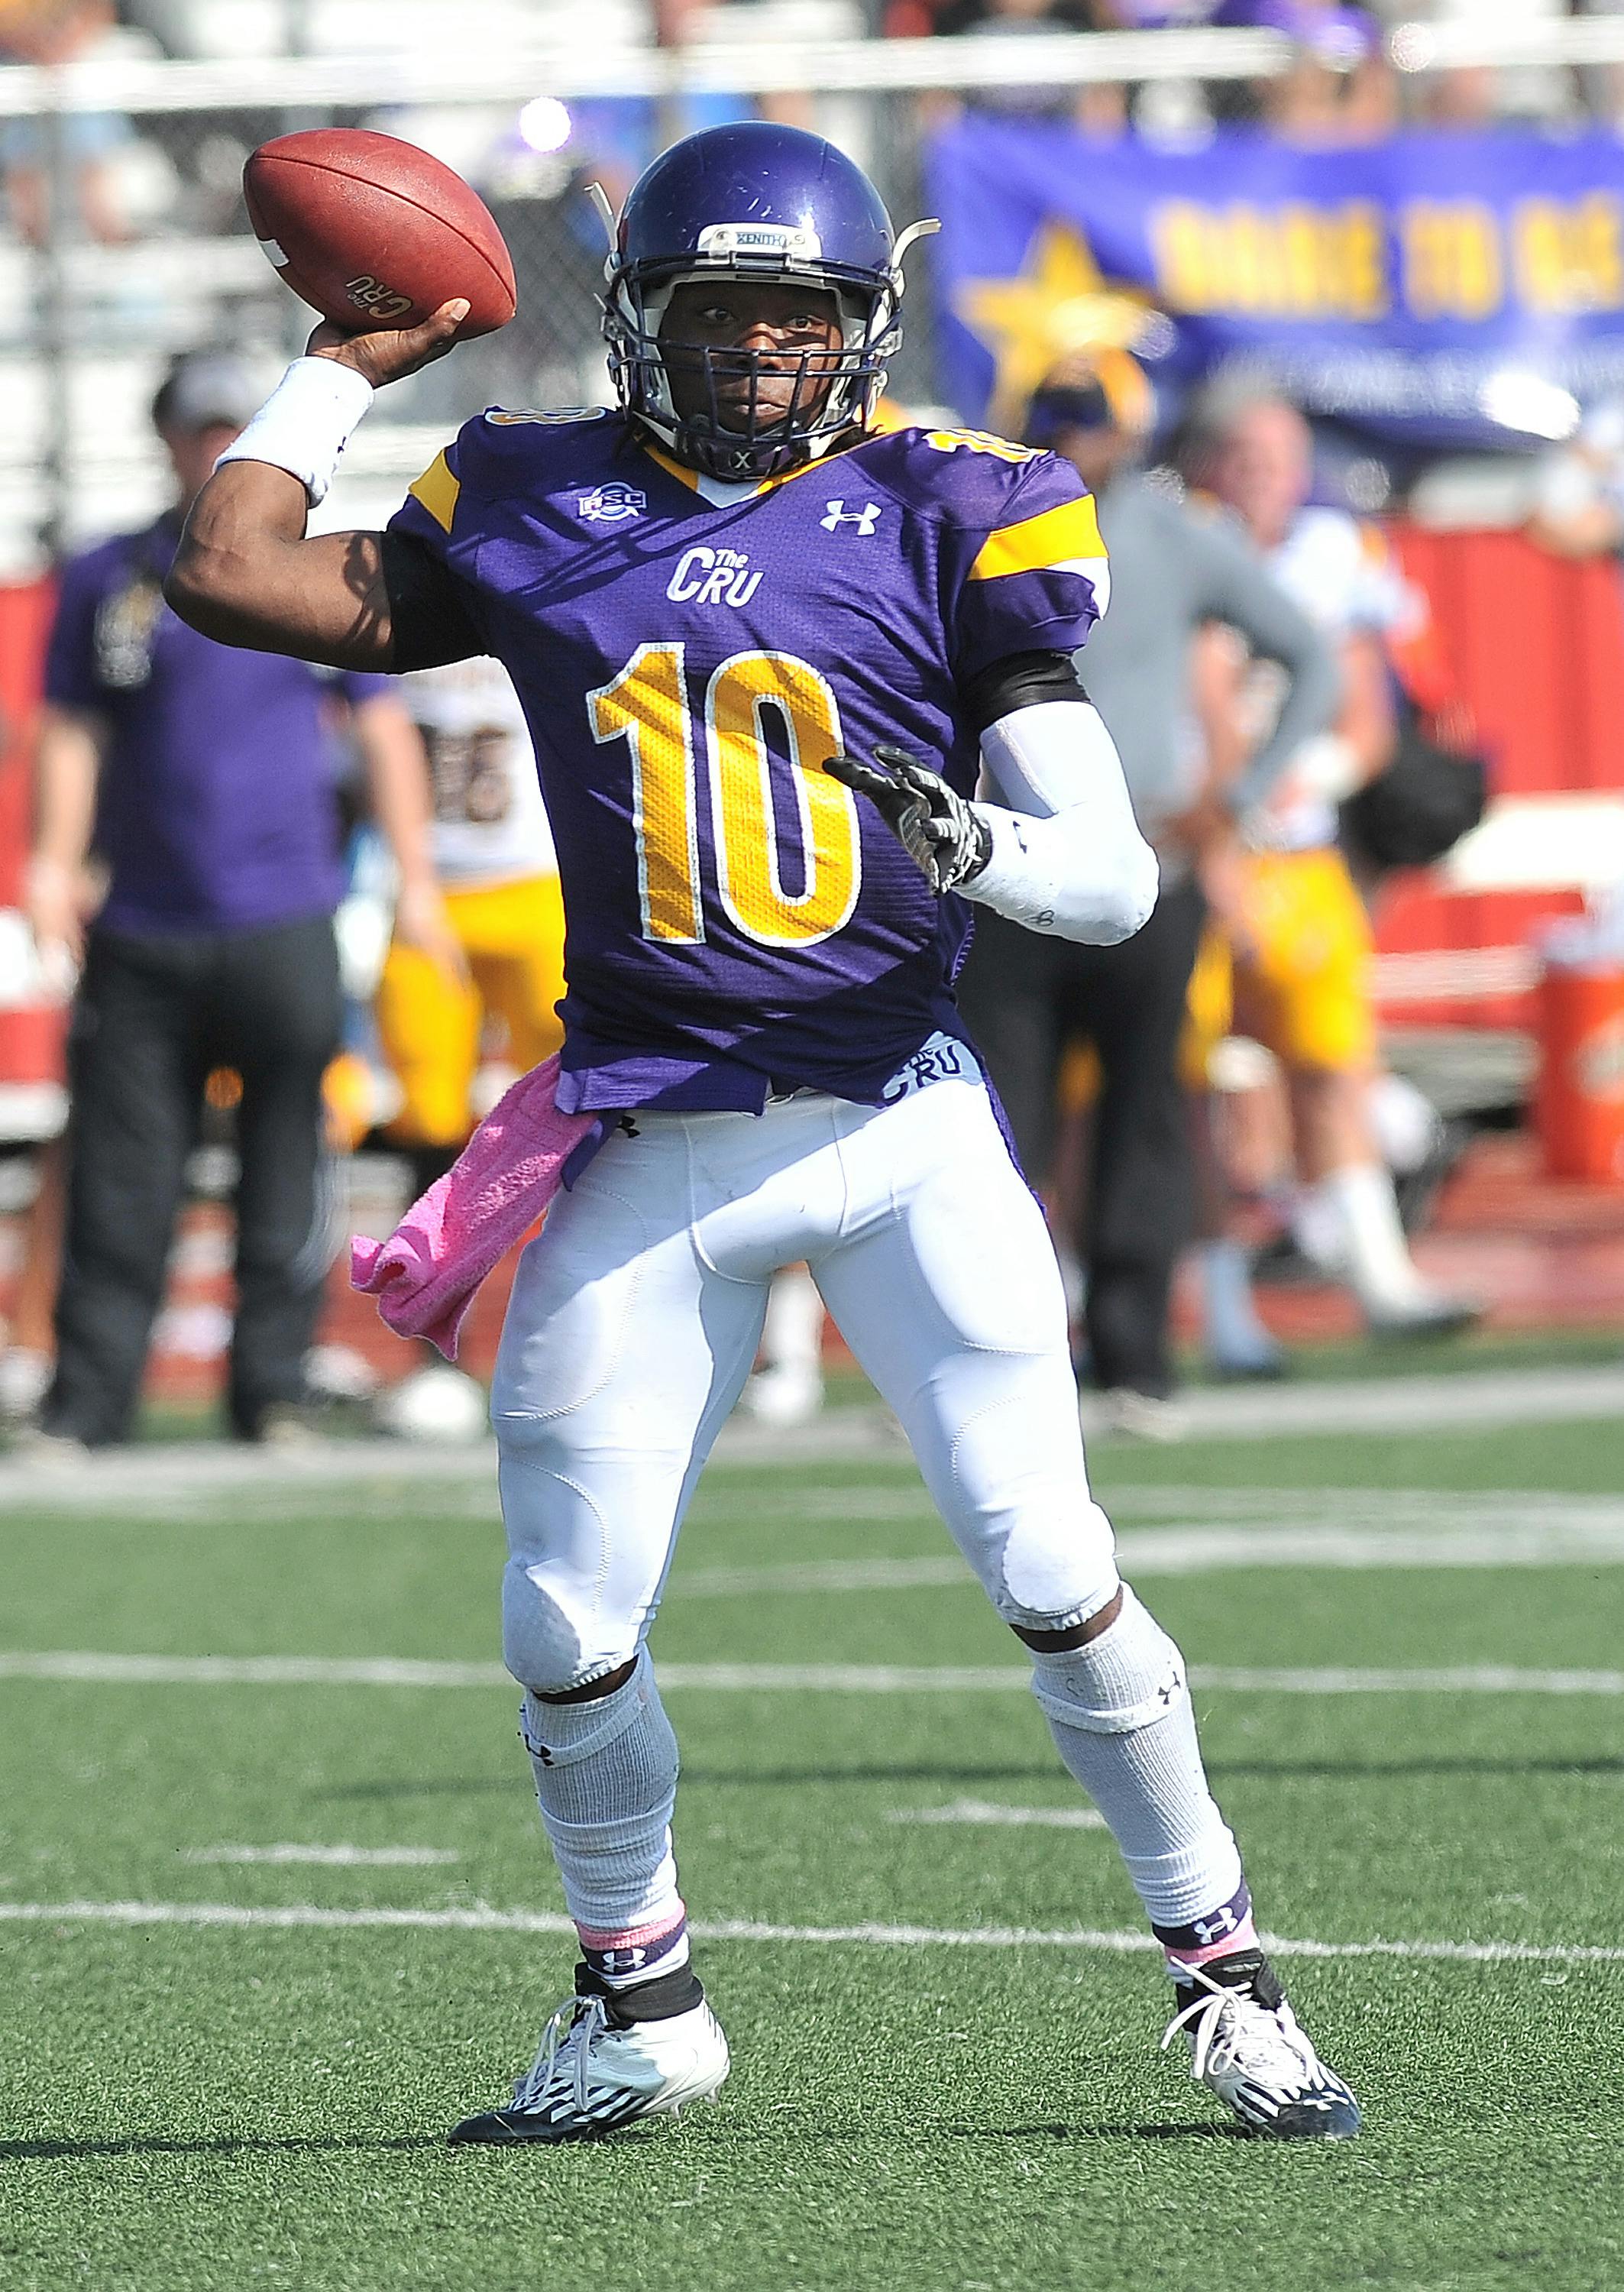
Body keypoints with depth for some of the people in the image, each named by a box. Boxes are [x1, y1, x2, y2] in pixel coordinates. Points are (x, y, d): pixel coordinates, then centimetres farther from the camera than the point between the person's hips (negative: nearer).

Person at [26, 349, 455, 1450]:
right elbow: (72, 730, 9)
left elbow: (385, 729, 10)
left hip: (280, 928, -1)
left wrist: (415, 877, 5)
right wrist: (53, 862, -4)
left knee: (285, 1173, -1)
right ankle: (88, 1400, 1)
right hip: (141, 934, 1)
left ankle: (273, 1391, 6)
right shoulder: (105, 583, 8)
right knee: (120, 1179, -1)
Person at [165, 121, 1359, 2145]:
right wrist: (351, 362, 14)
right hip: (652, 1145, 2)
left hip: (903, 1130, -2)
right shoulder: (531, 512, 7)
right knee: (566, 1634, 2)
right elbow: (227, 574, 6)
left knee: (1055, 1581, -9)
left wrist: (972, 846, -24)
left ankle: (1228, 1991, 6)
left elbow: (1115, 878, -3)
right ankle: (638, 2010, 25)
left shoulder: (942, 520, 0)